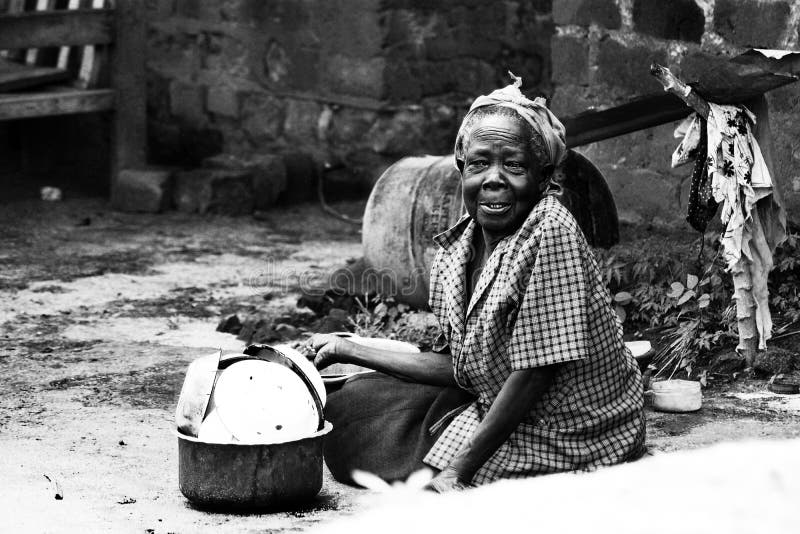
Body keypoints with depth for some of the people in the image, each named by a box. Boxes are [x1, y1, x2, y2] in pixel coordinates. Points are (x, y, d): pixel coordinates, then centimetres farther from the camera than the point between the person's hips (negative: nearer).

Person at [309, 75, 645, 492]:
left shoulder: (550, 234, -22)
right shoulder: (455, 250, 1)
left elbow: (536, 374, -22)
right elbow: (460, 368, 10)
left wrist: (458, 472, -19)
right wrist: (350, 351, 10)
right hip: (498, 419, 8)